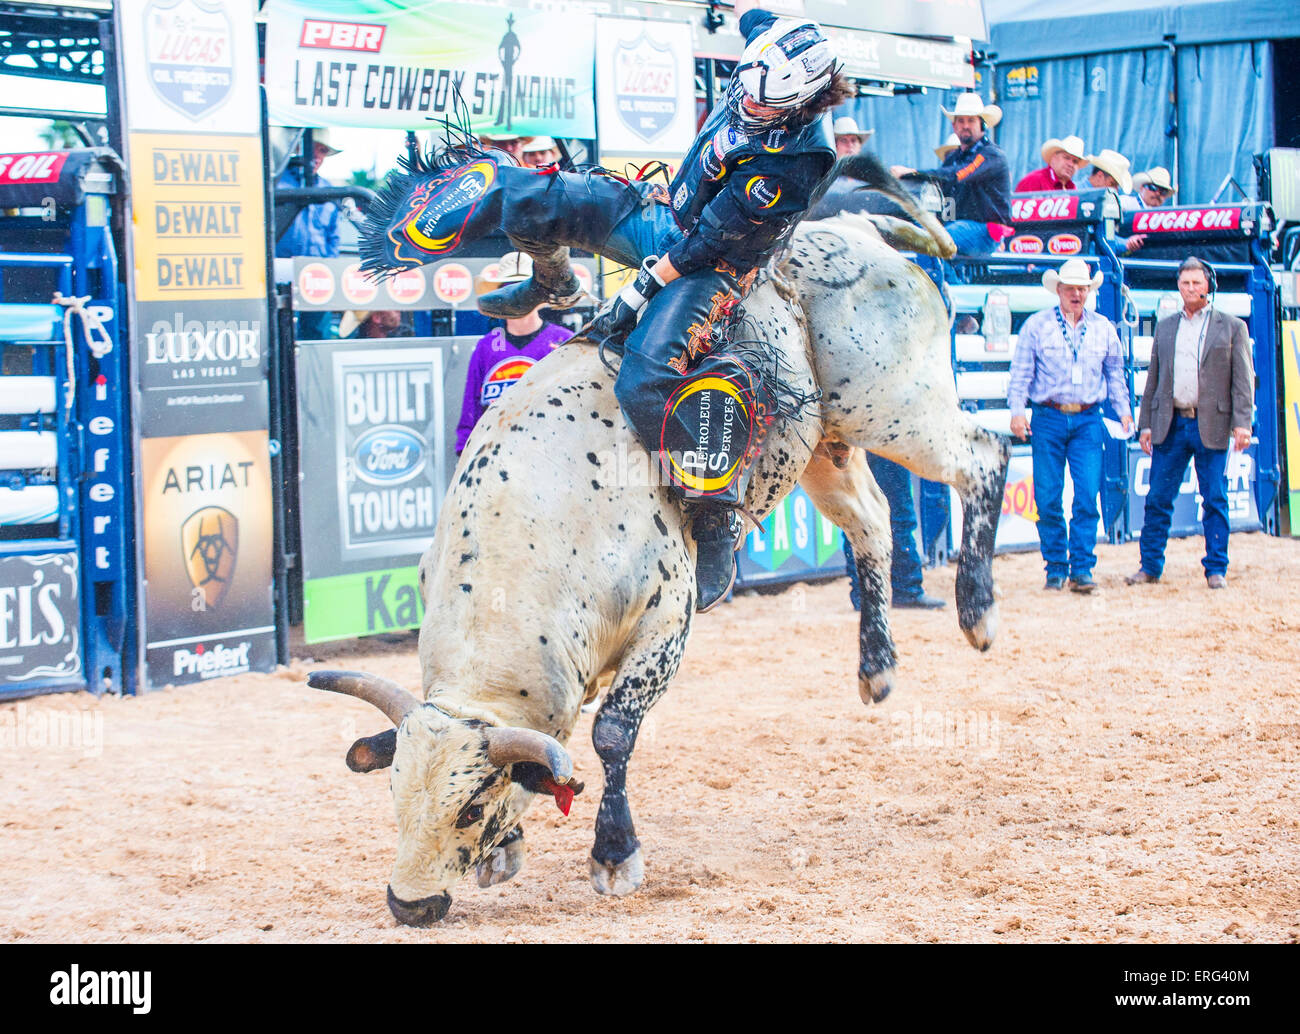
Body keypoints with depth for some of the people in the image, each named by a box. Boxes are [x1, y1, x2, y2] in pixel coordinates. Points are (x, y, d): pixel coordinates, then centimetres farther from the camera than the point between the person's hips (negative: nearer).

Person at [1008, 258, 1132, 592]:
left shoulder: (1103, 329, 11)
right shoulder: (1036, 326, 3)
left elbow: (1114, 373, 20)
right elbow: (1021, 373, 1)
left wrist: (1123, 410, 11)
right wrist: (1016, 411, -8)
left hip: (1087, 420, 1)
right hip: (1048, 418, -1)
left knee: (1088, 497, -7)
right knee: (1047, 498, -1)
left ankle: (1082, 568, -2)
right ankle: (1055, 568, 10)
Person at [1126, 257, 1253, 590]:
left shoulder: (1232, 327, 4)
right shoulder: (1165, 327, 14)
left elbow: (1243, 380, -1)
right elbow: (1153, 378, 16)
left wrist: (1242, 423, -11)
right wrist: (1146, 424, 10)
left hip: (1211, 426, -3)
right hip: (1170, 425, 3)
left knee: (1215, 500, 1)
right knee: (1158, 499, 3)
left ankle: (1216, 569, 8)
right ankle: (1150, 565, 12)